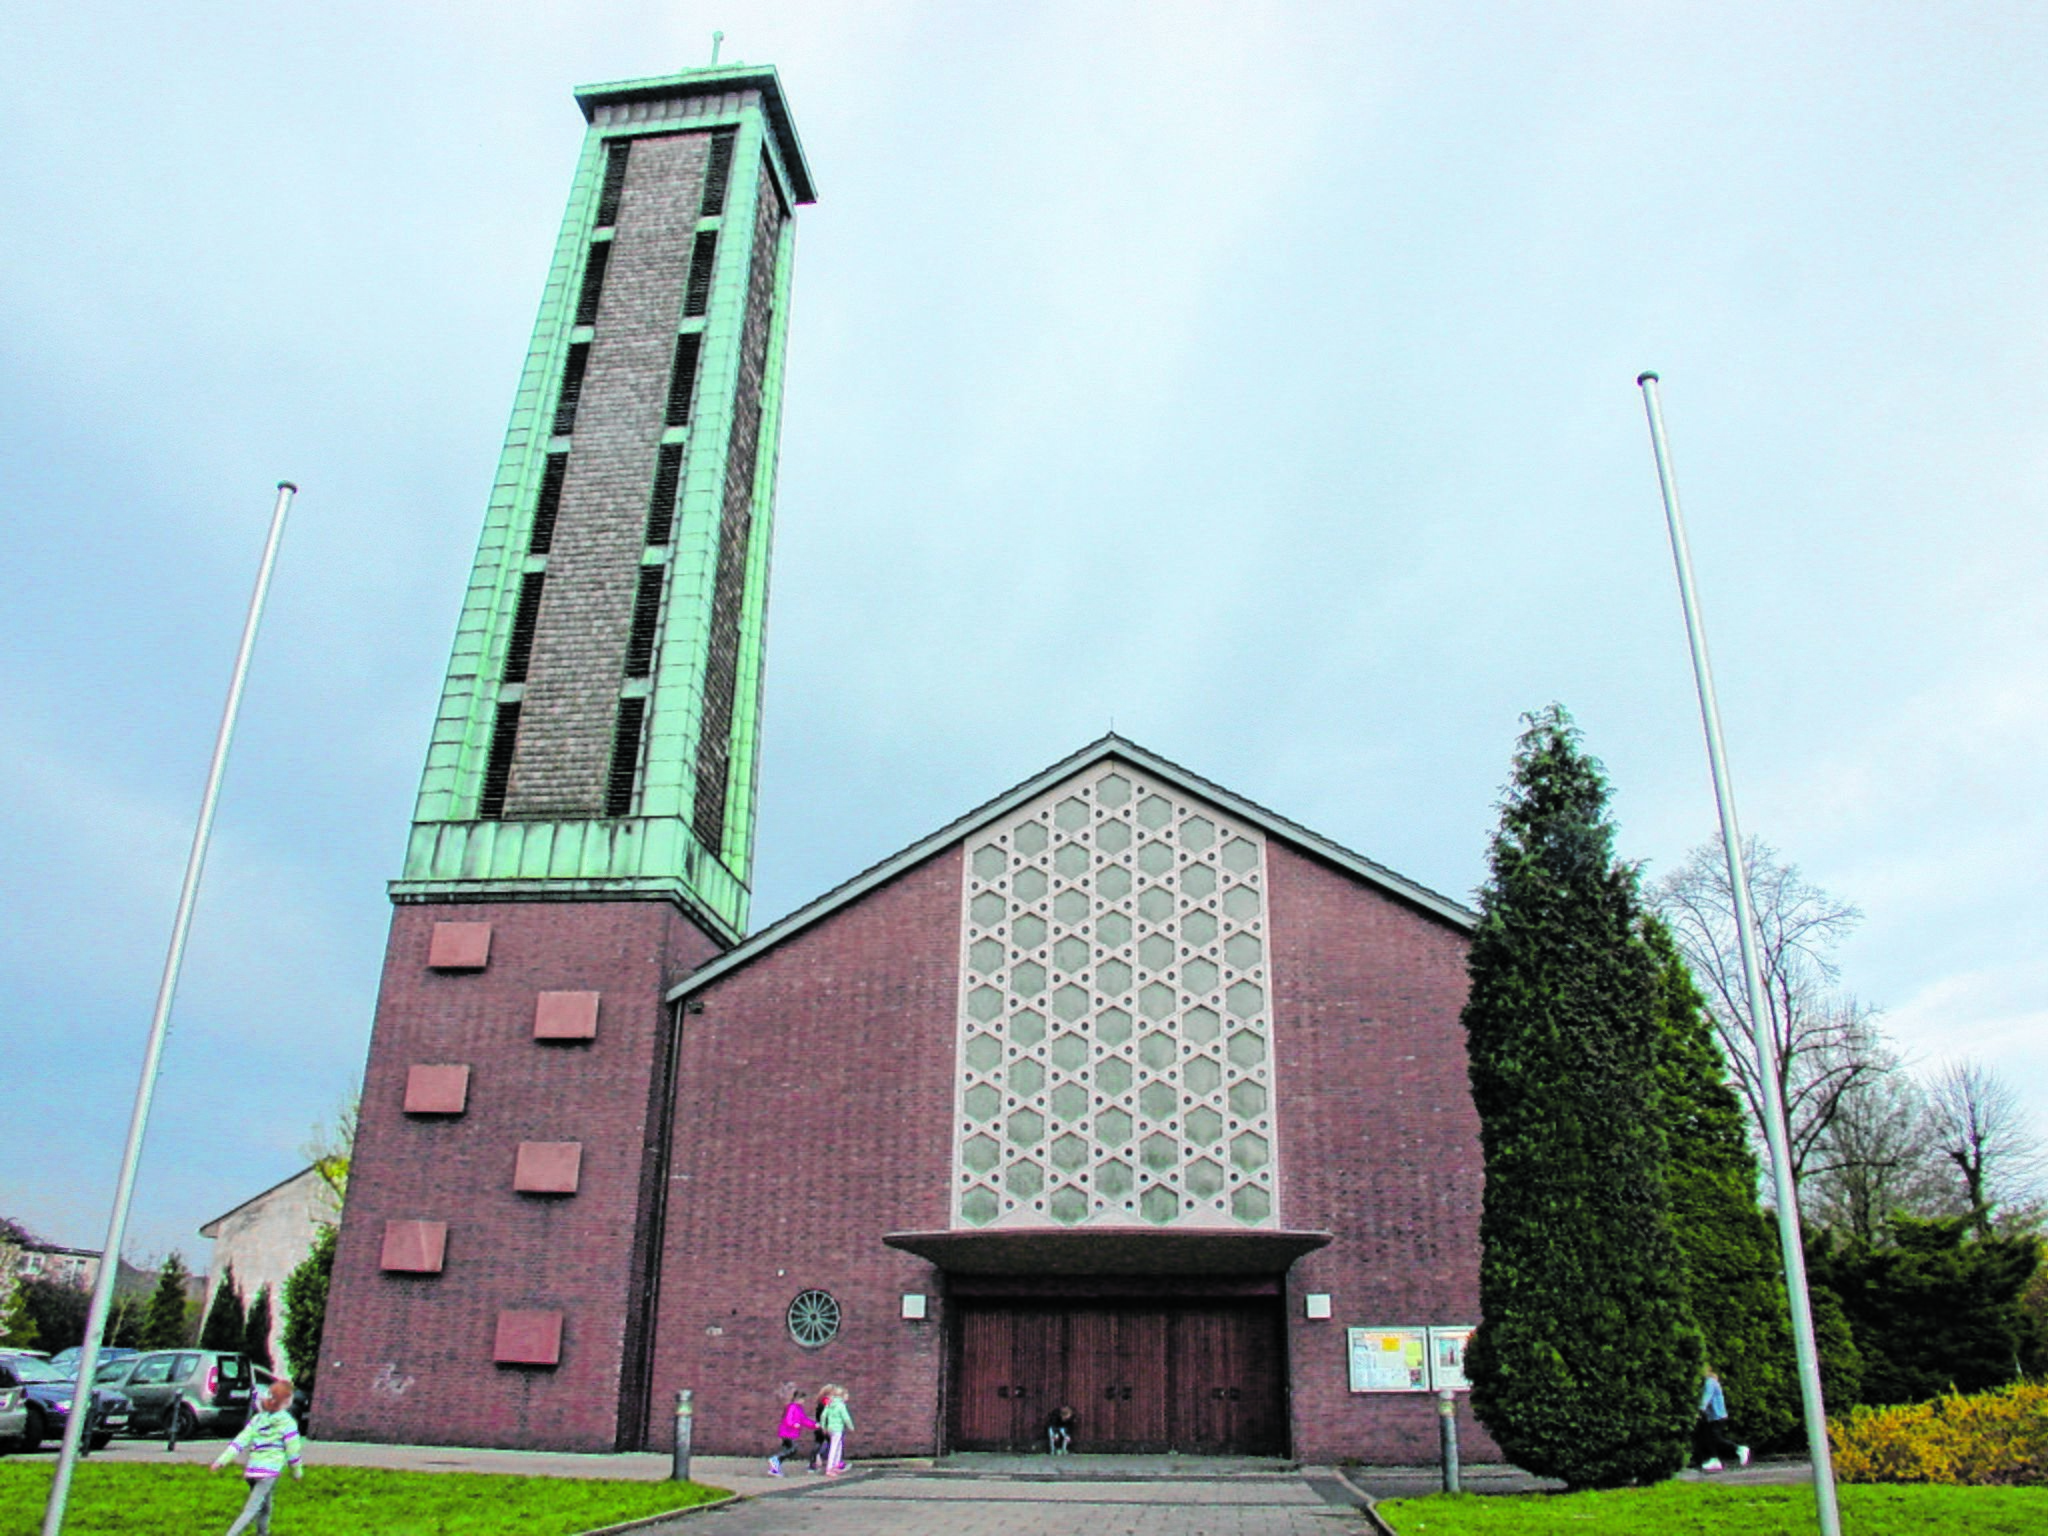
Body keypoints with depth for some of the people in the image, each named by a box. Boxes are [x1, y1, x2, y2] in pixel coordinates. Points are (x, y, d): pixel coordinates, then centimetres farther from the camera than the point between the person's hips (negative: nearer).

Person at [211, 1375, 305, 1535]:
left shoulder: (257, 1418, 11)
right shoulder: (287, 1422, -5)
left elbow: (240, 1441, 2)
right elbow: (292, 1450, -2)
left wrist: (222, 1460, 2)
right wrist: (297, 1471, 11)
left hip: (253, 1468, 7)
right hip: (270, 1471, -6)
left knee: (264, 1508, 21)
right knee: (251, 1510, -9)